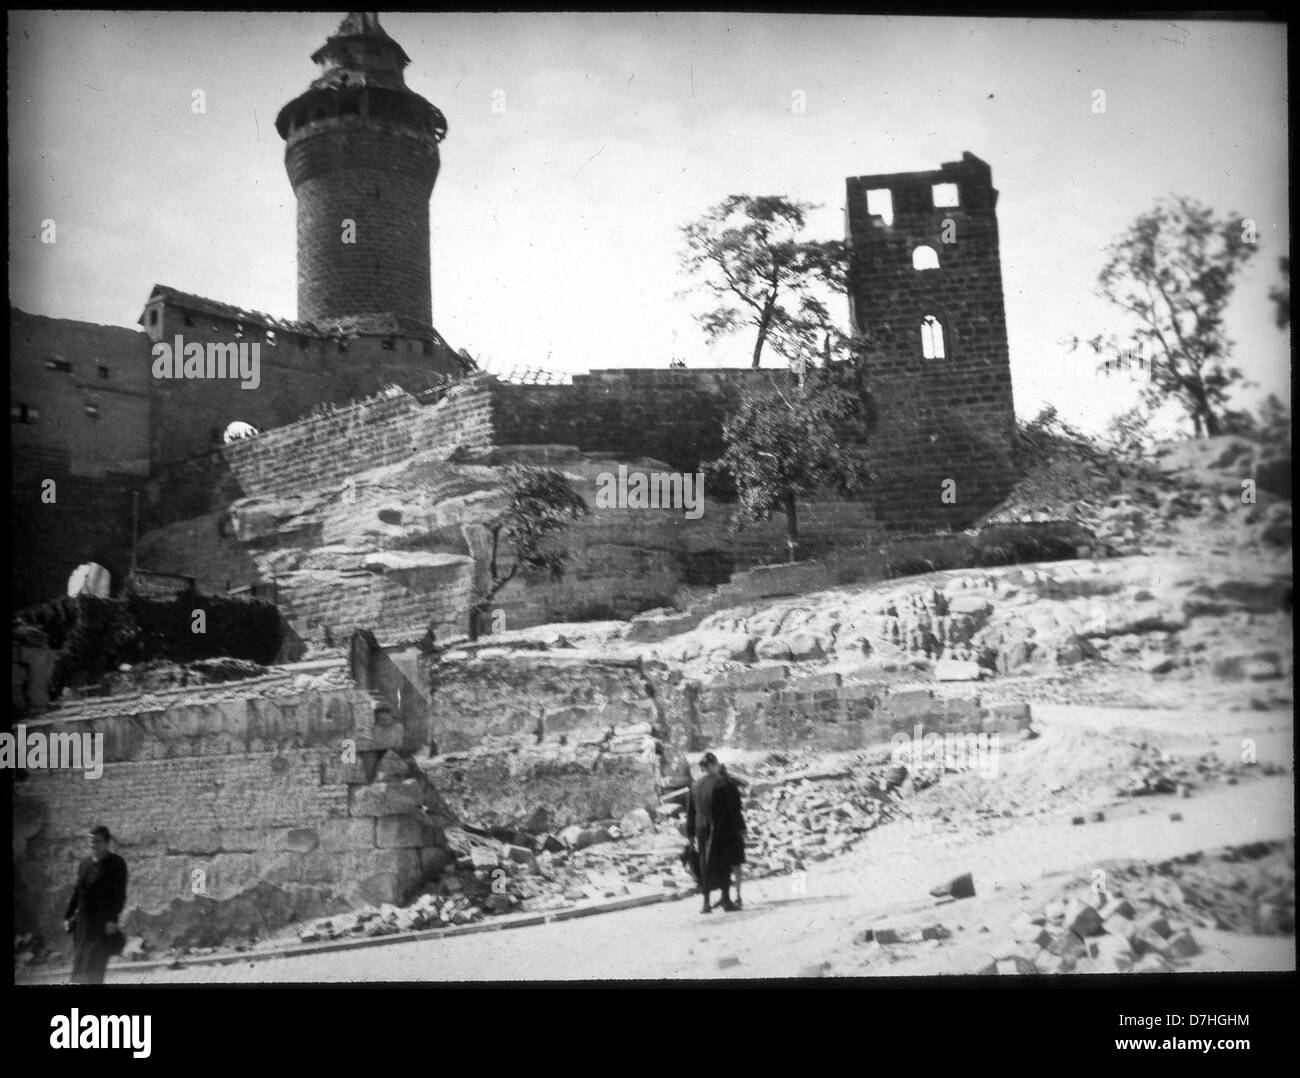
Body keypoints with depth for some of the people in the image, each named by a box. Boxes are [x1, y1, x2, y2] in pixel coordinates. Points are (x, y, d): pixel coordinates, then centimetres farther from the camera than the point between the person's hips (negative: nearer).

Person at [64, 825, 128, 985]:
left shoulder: (116, 864, -5)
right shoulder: (85, 863, 13)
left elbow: (120, 894, -10)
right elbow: (77, 891, 18)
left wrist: (113, 919, -17)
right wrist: (68, 916, 12)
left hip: (103, 921, -6)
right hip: (83, 920, 6)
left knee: (95, 963, -11)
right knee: (79, 963, 4)